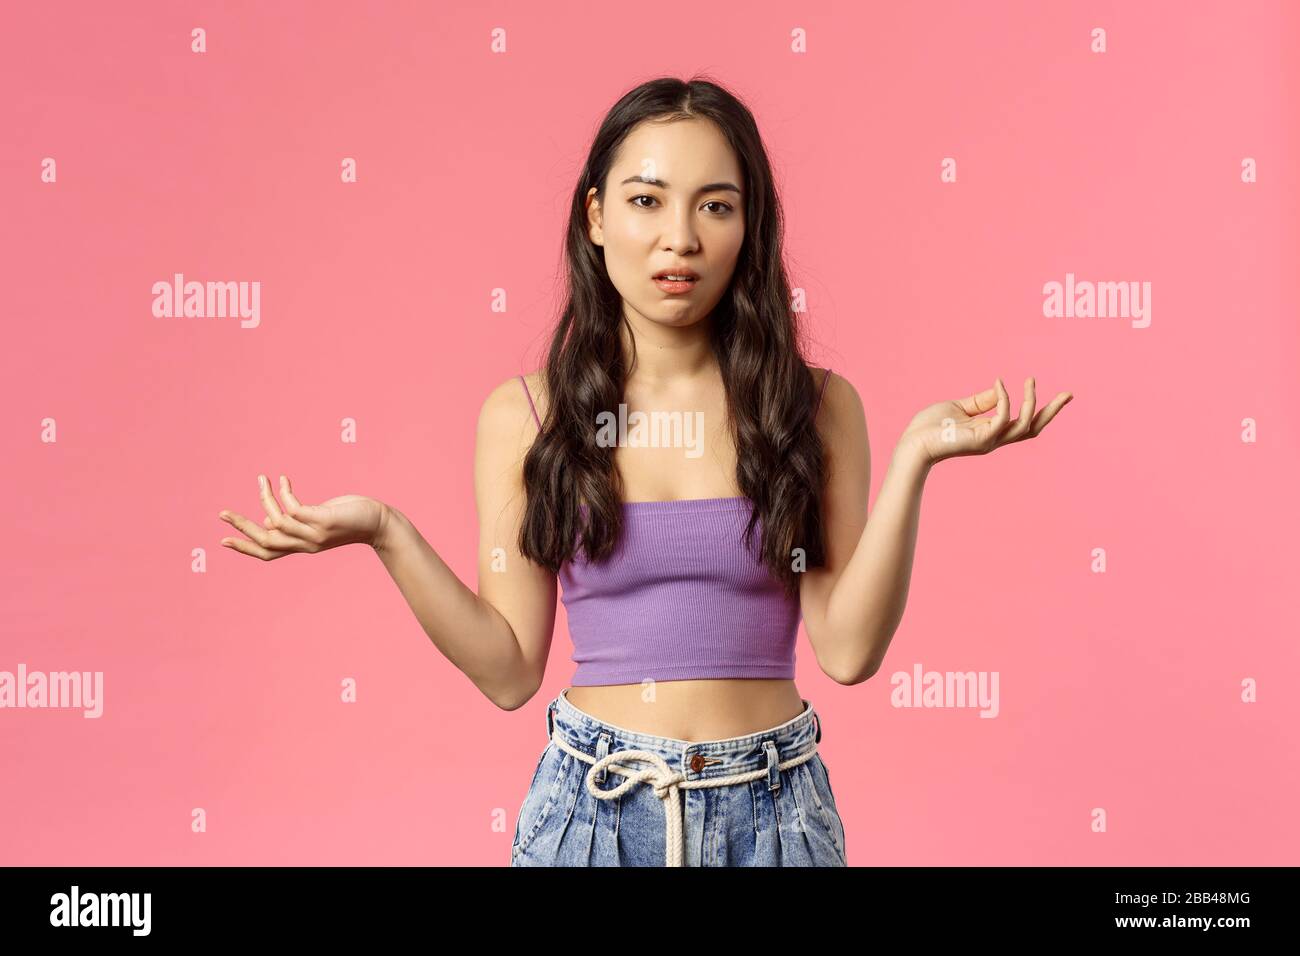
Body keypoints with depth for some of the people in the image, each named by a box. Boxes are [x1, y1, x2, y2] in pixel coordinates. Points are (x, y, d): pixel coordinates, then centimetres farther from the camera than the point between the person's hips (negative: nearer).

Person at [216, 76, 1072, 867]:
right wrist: (387, 534, -13)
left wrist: (915, 459, -16)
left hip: (771, 807, 1)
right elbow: (509, 671, -2)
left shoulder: (816, 406, -2)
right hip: (591, 802, 0)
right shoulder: (525, 414, -2)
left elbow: (847, 648, -9)